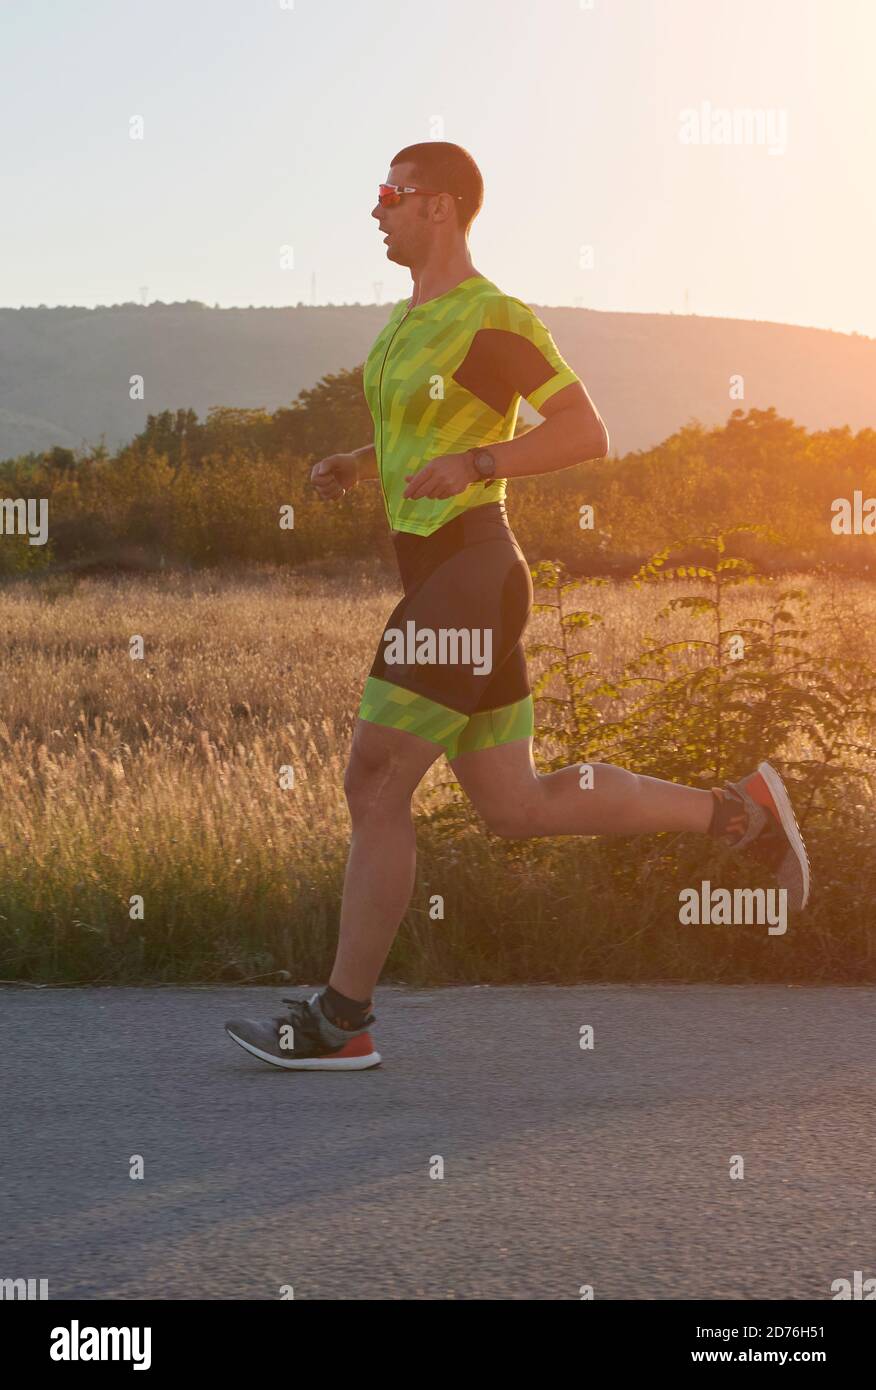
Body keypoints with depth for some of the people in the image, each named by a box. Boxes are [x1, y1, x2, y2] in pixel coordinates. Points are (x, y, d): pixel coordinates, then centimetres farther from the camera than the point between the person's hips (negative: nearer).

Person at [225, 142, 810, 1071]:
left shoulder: (494, 318, -12)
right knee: (515, 810, 11)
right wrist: (354, 466, 13)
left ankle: (341, 1020, 2)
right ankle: (736, 812, 18)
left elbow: (588, 435, -16)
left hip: (467, 581, -10)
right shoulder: (413, 320, 17)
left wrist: (472, 464, -27)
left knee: (374, 786, -7)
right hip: (444, 580, 10)